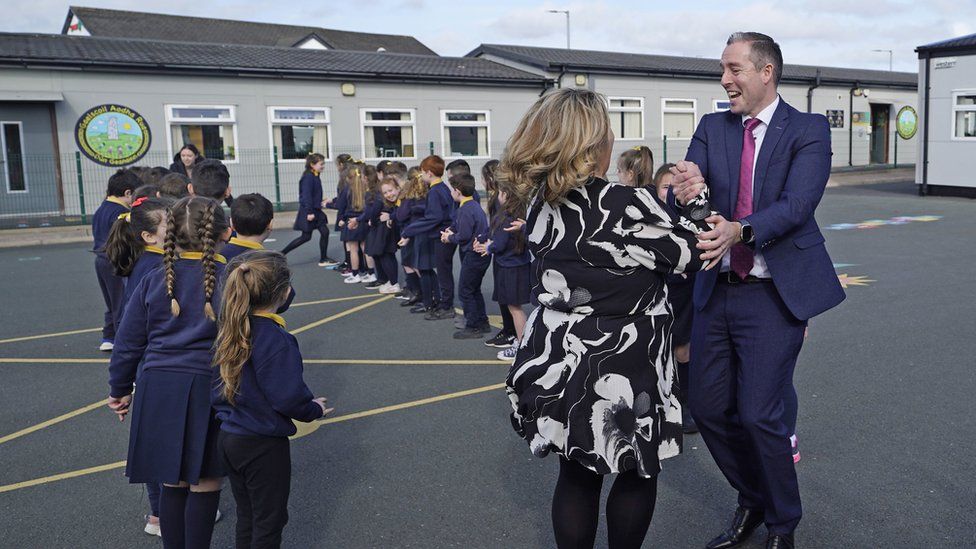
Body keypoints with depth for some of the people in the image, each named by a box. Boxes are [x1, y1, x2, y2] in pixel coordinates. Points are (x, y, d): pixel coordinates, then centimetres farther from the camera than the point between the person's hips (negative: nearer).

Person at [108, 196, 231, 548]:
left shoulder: (154, 281, 3)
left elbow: (128, 343, 8)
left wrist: (119, 390, 19)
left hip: (159, 389, 4)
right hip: (209, 389, -3)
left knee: (172, 484, 16)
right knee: (204, 486, 8)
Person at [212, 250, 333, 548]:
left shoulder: (228, 331, -1)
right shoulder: (275, 339, -25)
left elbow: (217, 387, 6)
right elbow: (289, 398, -25)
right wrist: (315, 409, -4)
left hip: (227, 437, 7)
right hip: (263, 445, -7)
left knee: (247, 516, 22)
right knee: (269, 522, 11)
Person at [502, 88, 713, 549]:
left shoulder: (541, 205, 0)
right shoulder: (627, 206, -21)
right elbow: (692, 252, -7)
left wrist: (674, 201, 12)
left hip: (557, 363, 6)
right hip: (618, 374, -6)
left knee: (576, 475, 18)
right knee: (639, 471, 17)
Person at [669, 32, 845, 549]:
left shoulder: (809, 130, -5)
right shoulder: (712, 127, 7)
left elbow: (798, 204, -19)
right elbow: (685, 192, -6)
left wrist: (740, 230, -36)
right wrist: (684, 190, -30)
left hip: (775, 293, -5)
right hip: (716, 289, 5)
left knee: (758, 413, -7)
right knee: (707, 407, 9)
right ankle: (752, 500, 35)